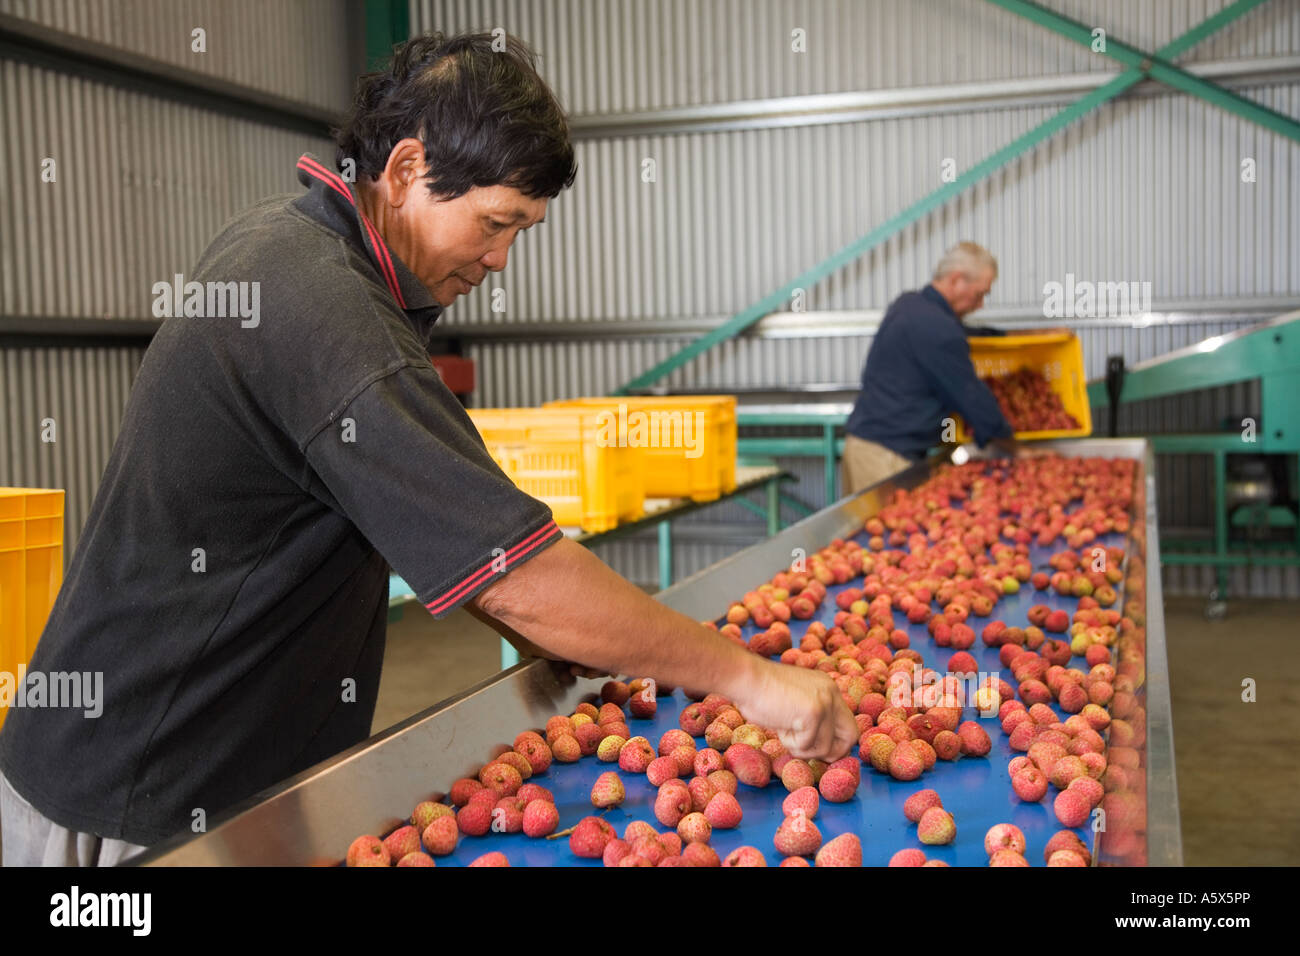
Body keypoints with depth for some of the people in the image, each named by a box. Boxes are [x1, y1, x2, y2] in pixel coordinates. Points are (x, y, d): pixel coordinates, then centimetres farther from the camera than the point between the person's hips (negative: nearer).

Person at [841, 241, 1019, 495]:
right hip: (886, 454, -10)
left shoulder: (907, 304, 13)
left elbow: (962, 332, 33)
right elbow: (973, 398, -10)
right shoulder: (938, 330, -16)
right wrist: (1015, 450, 2)